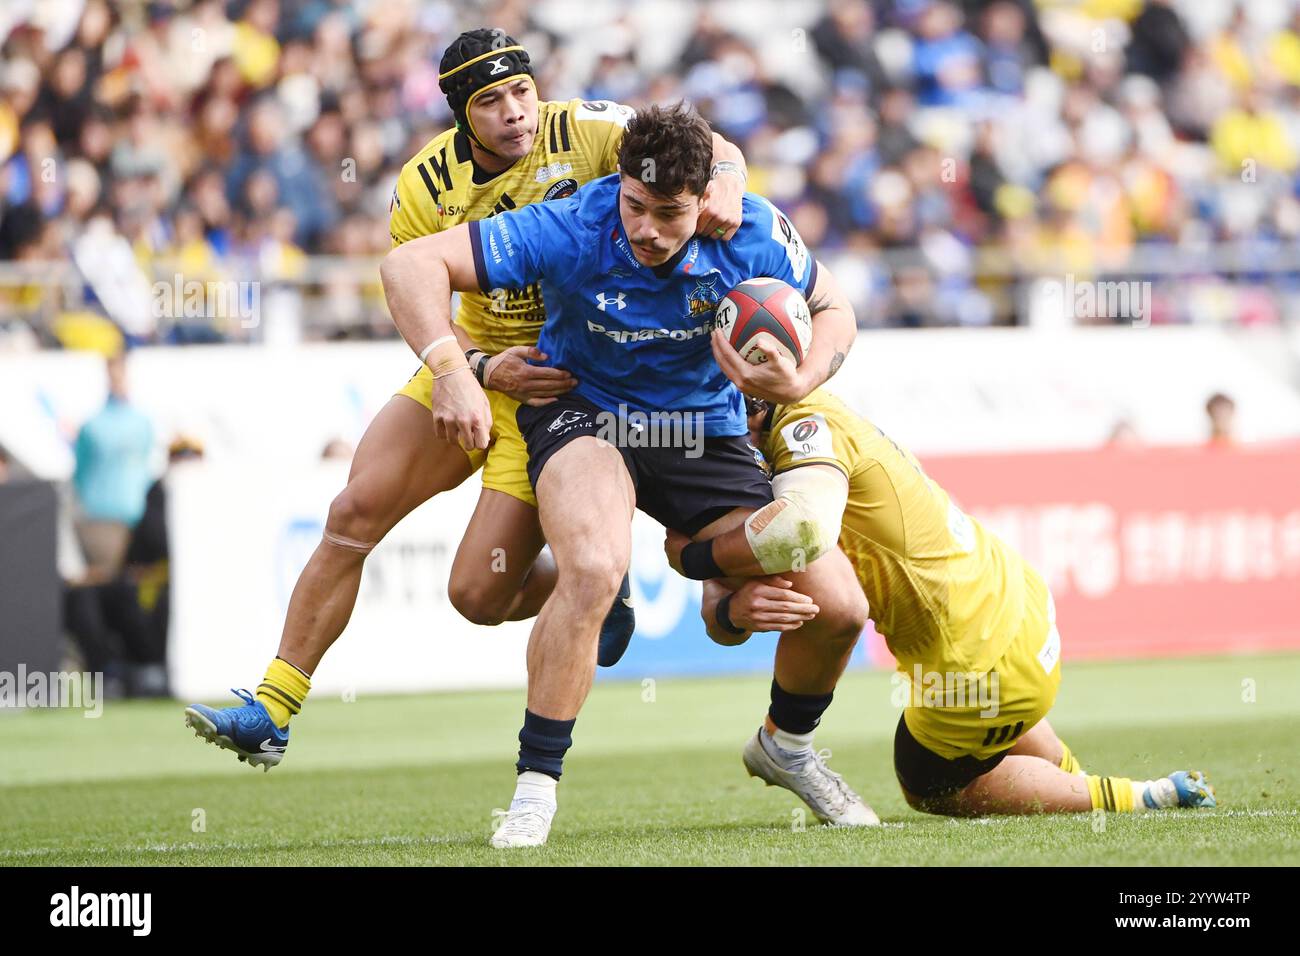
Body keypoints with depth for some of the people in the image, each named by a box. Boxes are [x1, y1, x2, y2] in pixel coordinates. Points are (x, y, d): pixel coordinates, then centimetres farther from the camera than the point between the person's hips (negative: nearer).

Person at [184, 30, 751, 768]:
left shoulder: (583, 132, -16)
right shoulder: (427, 186, -8)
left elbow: (714, 150, -20)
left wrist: (724, 188, -45)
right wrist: (486, 369, -25)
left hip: (562, 393, -4)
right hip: (471, 369, 4)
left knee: (480, 595, -11)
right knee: (355, 512, -8)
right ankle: (272, 710, 2)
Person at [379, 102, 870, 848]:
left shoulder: (752, 235, -19)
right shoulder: (571, 230, -26)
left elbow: (834, 311, -1)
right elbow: (411, 264, -26)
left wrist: (799, 384, -22)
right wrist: (452, 371, -39)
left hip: (705, 432, 3)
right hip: (583, 414, -3)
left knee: (838, 609, -5)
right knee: (594, 569, -36)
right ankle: (536, 785, -21)